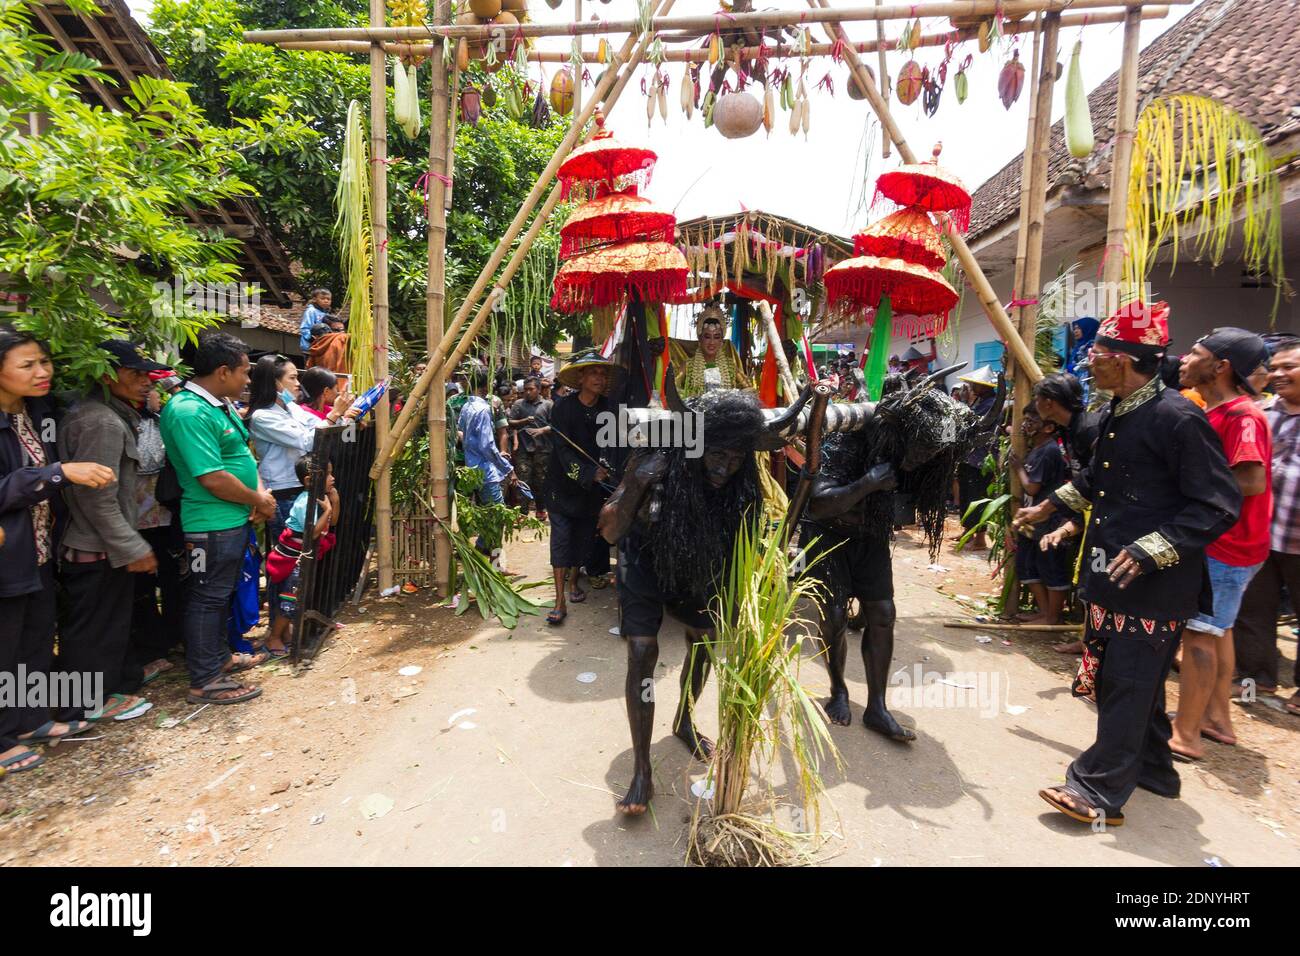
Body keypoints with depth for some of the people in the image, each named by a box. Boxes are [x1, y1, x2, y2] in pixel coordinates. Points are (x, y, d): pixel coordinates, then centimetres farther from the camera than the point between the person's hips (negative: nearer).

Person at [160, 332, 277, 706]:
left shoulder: (222, 405, 10)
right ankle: (205, 681, 14)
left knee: (223, 594, 21)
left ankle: (218, 657, 37)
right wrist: (259, 501, -12)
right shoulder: (189, 412, -21)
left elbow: (242, 452, 15)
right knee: (208, 598, 2)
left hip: (235, 519, 10)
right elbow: (213, 478, -25)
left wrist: (260, 492, -1)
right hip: (212, 523, -10)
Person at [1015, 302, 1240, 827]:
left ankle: (1102, 791, 13)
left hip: (1154, 582, -9)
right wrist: (1051, 507, 29)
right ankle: (1152, 769, 38)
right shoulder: (1116, 414, 8)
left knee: (1128, 683, 1)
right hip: (1113, 571, 9)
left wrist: (1148, 552, -25)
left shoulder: (1178, 418, -19)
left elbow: (1219, 505, -20)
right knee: (1126, 676, 19)